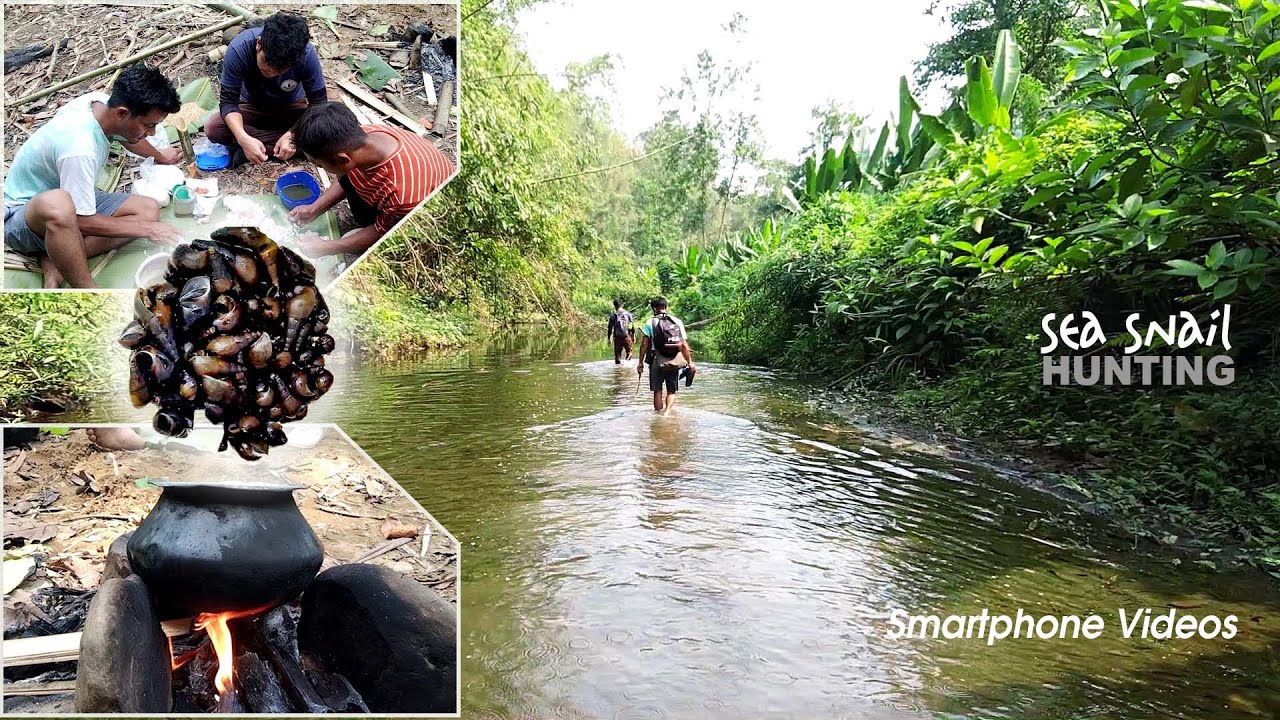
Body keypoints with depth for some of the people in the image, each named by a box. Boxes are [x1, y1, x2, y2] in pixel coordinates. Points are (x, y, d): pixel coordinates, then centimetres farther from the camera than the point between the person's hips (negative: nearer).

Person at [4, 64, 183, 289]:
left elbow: (129, 138, 16)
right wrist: (145, 228, -20)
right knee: (57, 204, -44)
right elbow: (82, 222, -27)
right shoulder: (80, 149, -36)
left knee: (149, 209, -10)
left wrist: (160, 157, 34)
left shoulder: (101, 102, -11)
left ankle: (55, 260, -10)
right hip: (22, 215, -9)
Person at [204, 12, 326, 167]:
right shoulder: (239, 49, -31)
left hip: (291, 108, 0)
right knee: (213, 128, -28)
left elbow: (318, 102, -23)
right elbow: (228, 101, -26)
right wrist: (244, 139, -46)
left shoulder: (307, 54, -31)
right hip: (252, 107, 0)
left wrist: (293, 135, -39)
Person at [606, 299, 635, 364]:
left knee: (617, 353, 8)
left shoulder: (613, 316, -1)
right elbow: (632, 326, 2)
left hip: (617, 338, 0)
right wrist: (633, 336, 9)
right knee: (629, 351, 15)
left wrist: (609, 338, 8)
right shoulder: (628, 314, 1)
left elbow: (610, 328, 1)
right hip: (627, 337, 1)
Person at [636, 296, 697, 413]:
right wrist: (690, 363, 5)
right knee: (671, 391, 11)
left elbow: (644, 344, -7)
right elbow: (684, 344, 1)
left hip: (657, 362, -2)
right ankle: (667, 410, -11)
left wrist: (641, 362, -1)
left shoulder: (650, 322, -2)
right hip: (675, 362, 2)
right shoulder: (677, 321, 4)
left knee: (657, 391, 10)